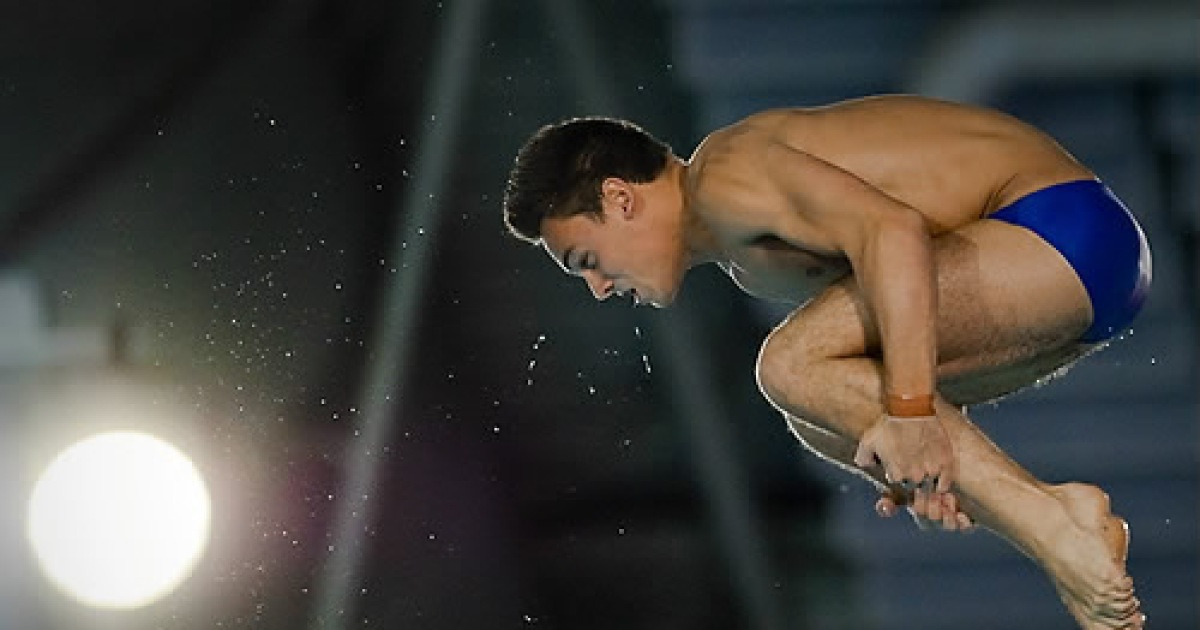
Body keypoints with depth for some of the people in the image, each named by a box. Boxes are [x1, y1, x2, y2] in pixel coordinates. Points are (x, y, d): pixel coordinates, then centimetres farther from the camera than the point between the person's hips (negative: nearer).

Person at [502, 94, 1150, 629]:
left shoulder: (725, 177, -11)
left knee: (794, 366, -18)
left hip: (1061, 227, -10)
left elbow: (893, 229, -25)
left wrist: (908, 412, -30)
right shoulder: (748, 263, 21)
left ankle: (1050, 523, -21)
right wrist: (909, 461, 0)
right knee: (817, 408, 12)